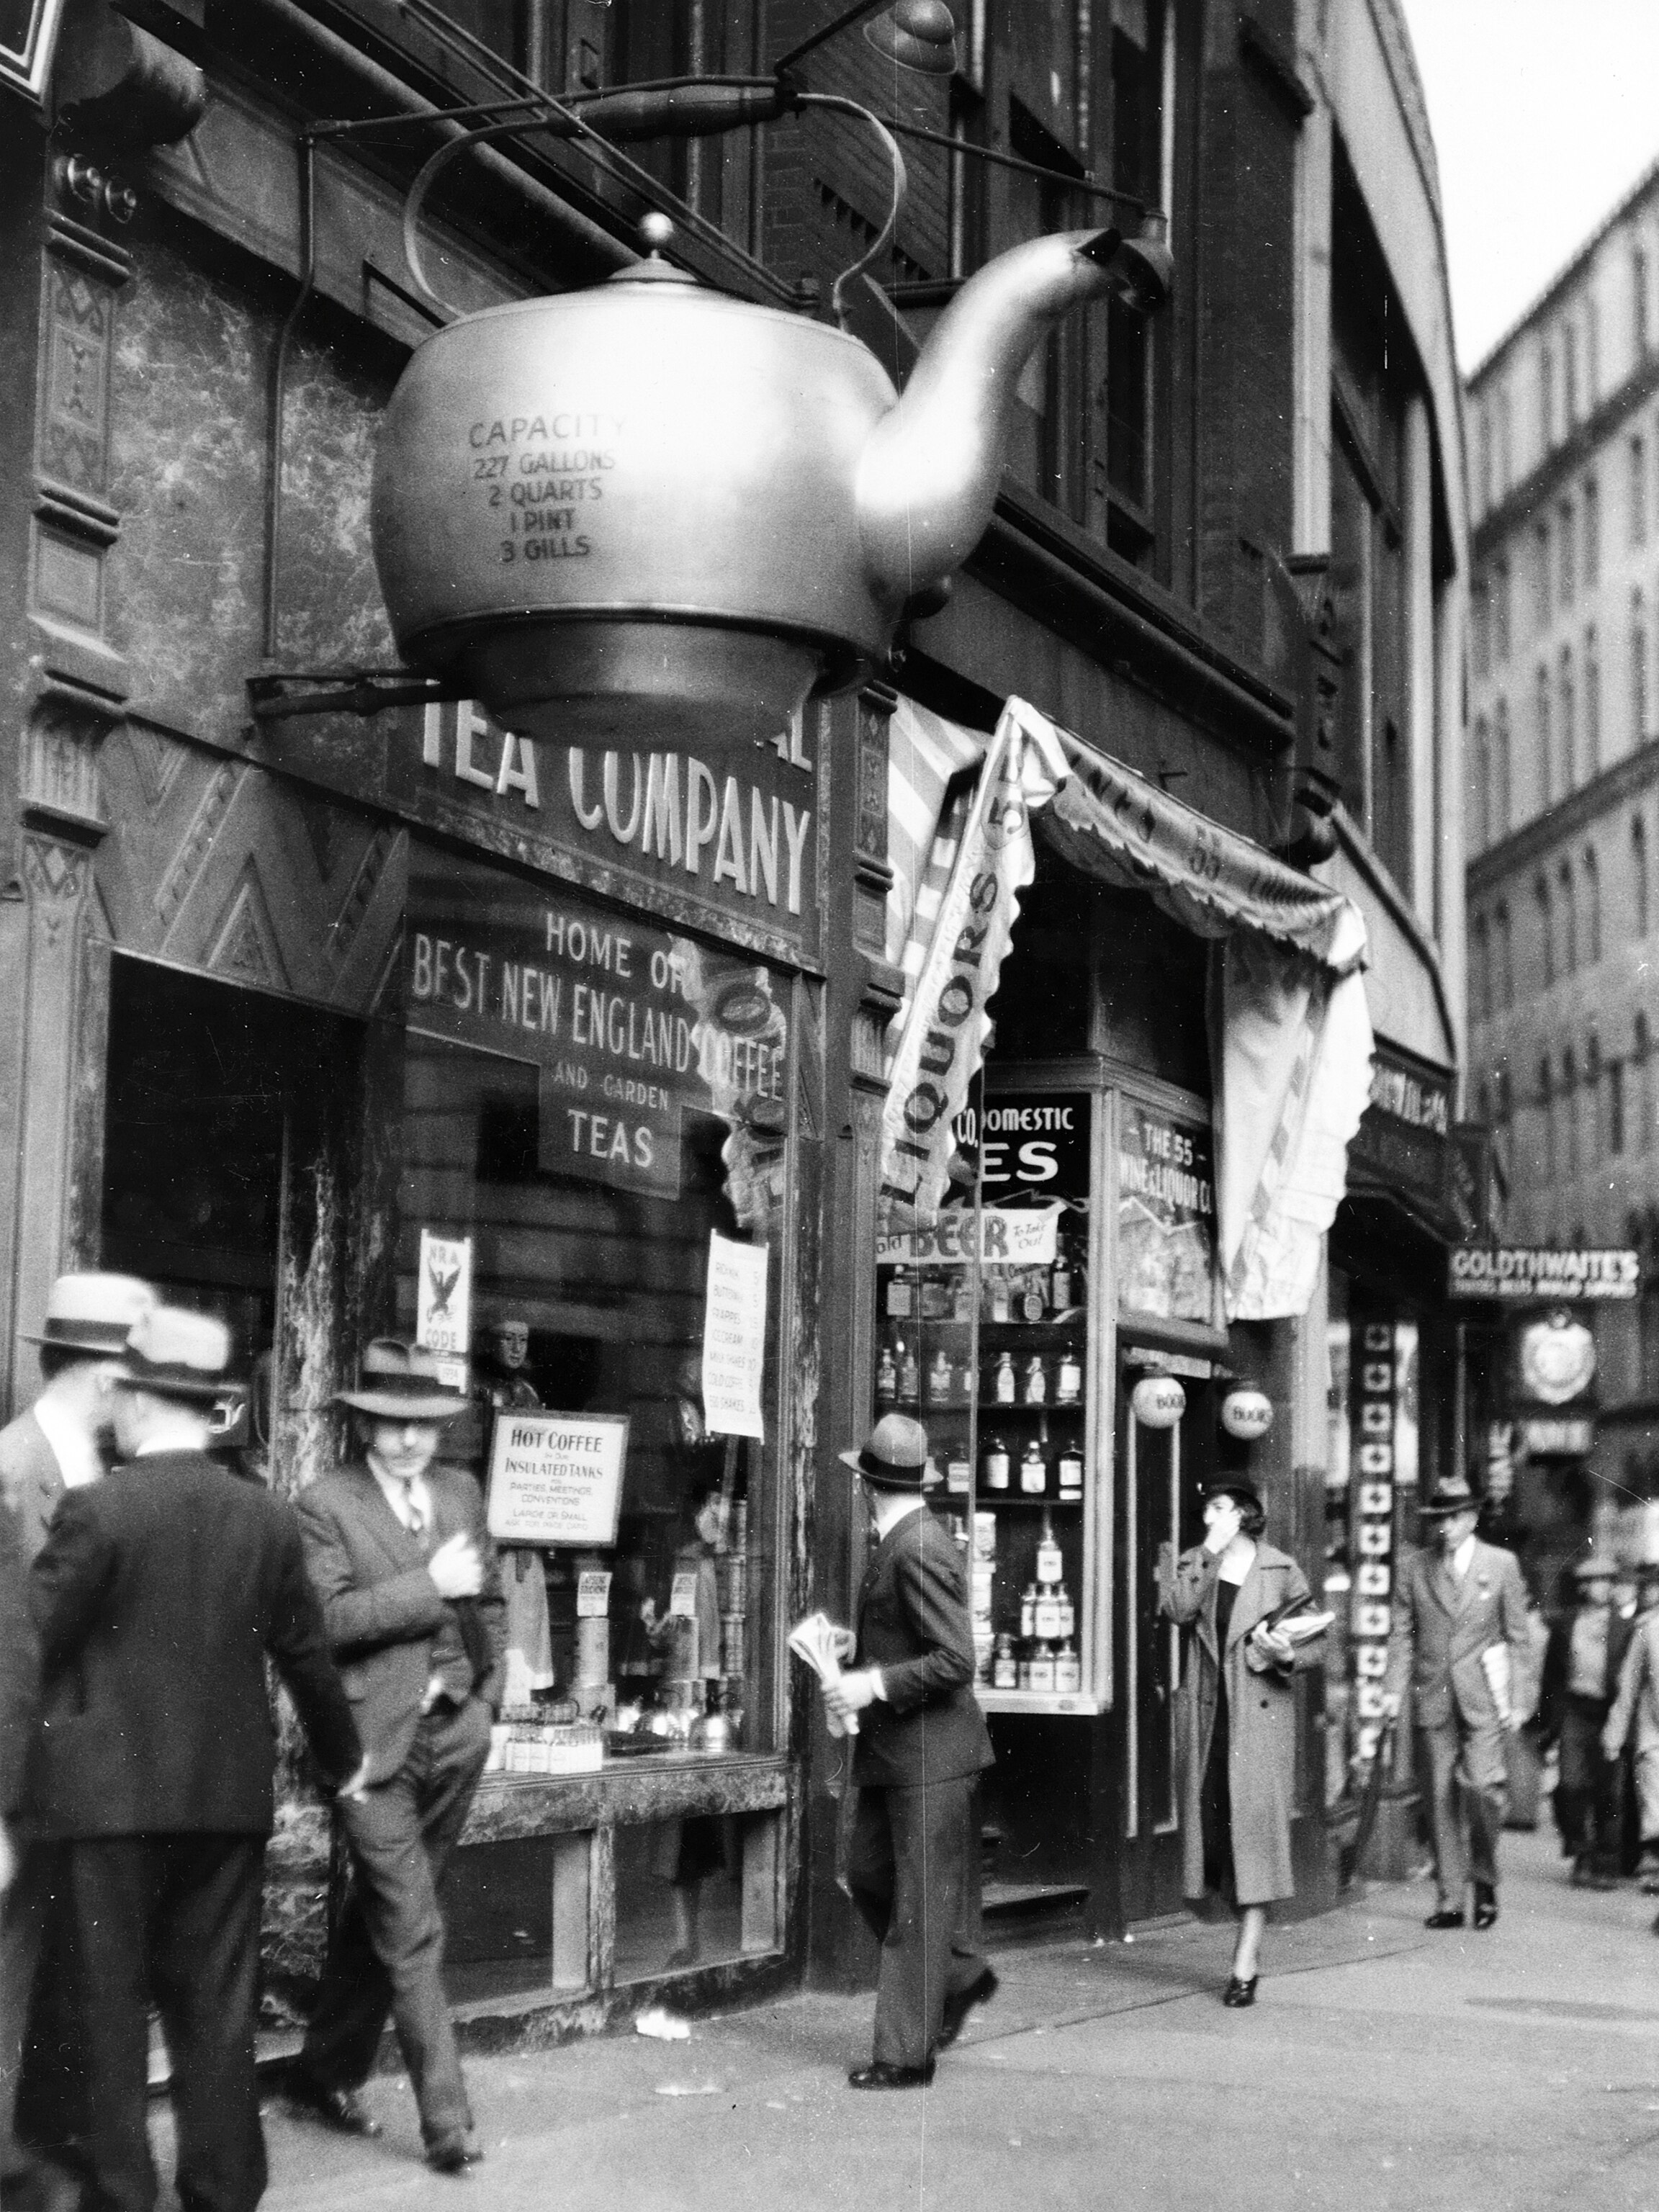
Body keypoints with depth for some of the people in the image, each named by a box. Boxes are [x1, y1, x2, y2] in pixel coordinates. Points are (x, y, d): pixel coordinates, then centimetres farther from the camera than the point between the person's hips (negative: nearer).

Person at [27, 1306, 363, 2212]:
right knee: (218, 2002, 12)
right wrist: (340, 1757, 25)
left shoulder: (97, 1510, -12)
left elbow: (30, 1642, -11)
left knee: (112, 2000, 6)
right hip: (229, 1796, 4)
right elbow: (308, 1655, 9)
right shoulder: (267, 1518, 1)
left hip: (111, 1792, -4)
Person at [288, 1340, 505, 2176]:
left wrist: (488, 1694, 14)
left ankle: (327, 2077, 30)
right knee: (411, 1934, -7)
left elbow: (489, 1600, 22)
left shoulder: (462, 1492, 11)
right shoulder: (327, 1504, -8)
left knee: (379, 1921, 16)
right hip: (377, 1742, -6)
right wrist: (430, 1585, -21)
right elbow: (326, 1618, -18)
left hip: (455, 1733, 6)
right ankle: (446, 2119, -3)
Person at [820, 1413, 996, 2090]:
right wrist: (859, 1644, 12)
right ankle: (960, 1976, 32)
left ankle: (907, 2055, 5)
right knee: (867, 1873, 16)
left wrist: (873, 1683, -23)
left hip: (928, 1754, -10)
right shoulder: (897, 1544, 10)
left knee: (919, 1904, -1)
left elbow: (954, 1660, -24)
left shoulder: (919, 1550, -20)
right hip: (893, 1753, 10)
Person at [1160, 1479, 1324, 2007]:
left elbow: (1313, 1636, 7)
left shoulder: (1280, 1571, 2)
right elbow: (1177, 1610, -11)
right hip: (1205, 1714, 4)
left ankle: (1245, 1965, -8)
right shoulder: (1193, 1565, 9)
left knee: (1255, 1824, -8)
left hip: (1260, 1713, -3)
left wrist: (1286, 1654, -13)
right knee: (1211, 1820, 5)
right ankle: (1250, 1943, 22)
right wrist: (1210, 1553, -12)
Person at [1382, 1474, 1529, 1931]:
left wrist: (1517, 1698, 3)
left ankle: (1485, 1882, 9)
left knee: (1482, 1787, -13)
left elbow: (1517, 1634, 7)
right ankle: (1449, 1901, 7)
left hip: (1483, 1698, -2)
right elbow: (1403, 1633, 8)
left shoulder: (1502, 1564, 5)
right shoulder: (1415, 1568, 9)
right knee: (1442, 1798, 2)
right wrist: (1393, 1688, -3)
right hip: (1434, 1700, 2)